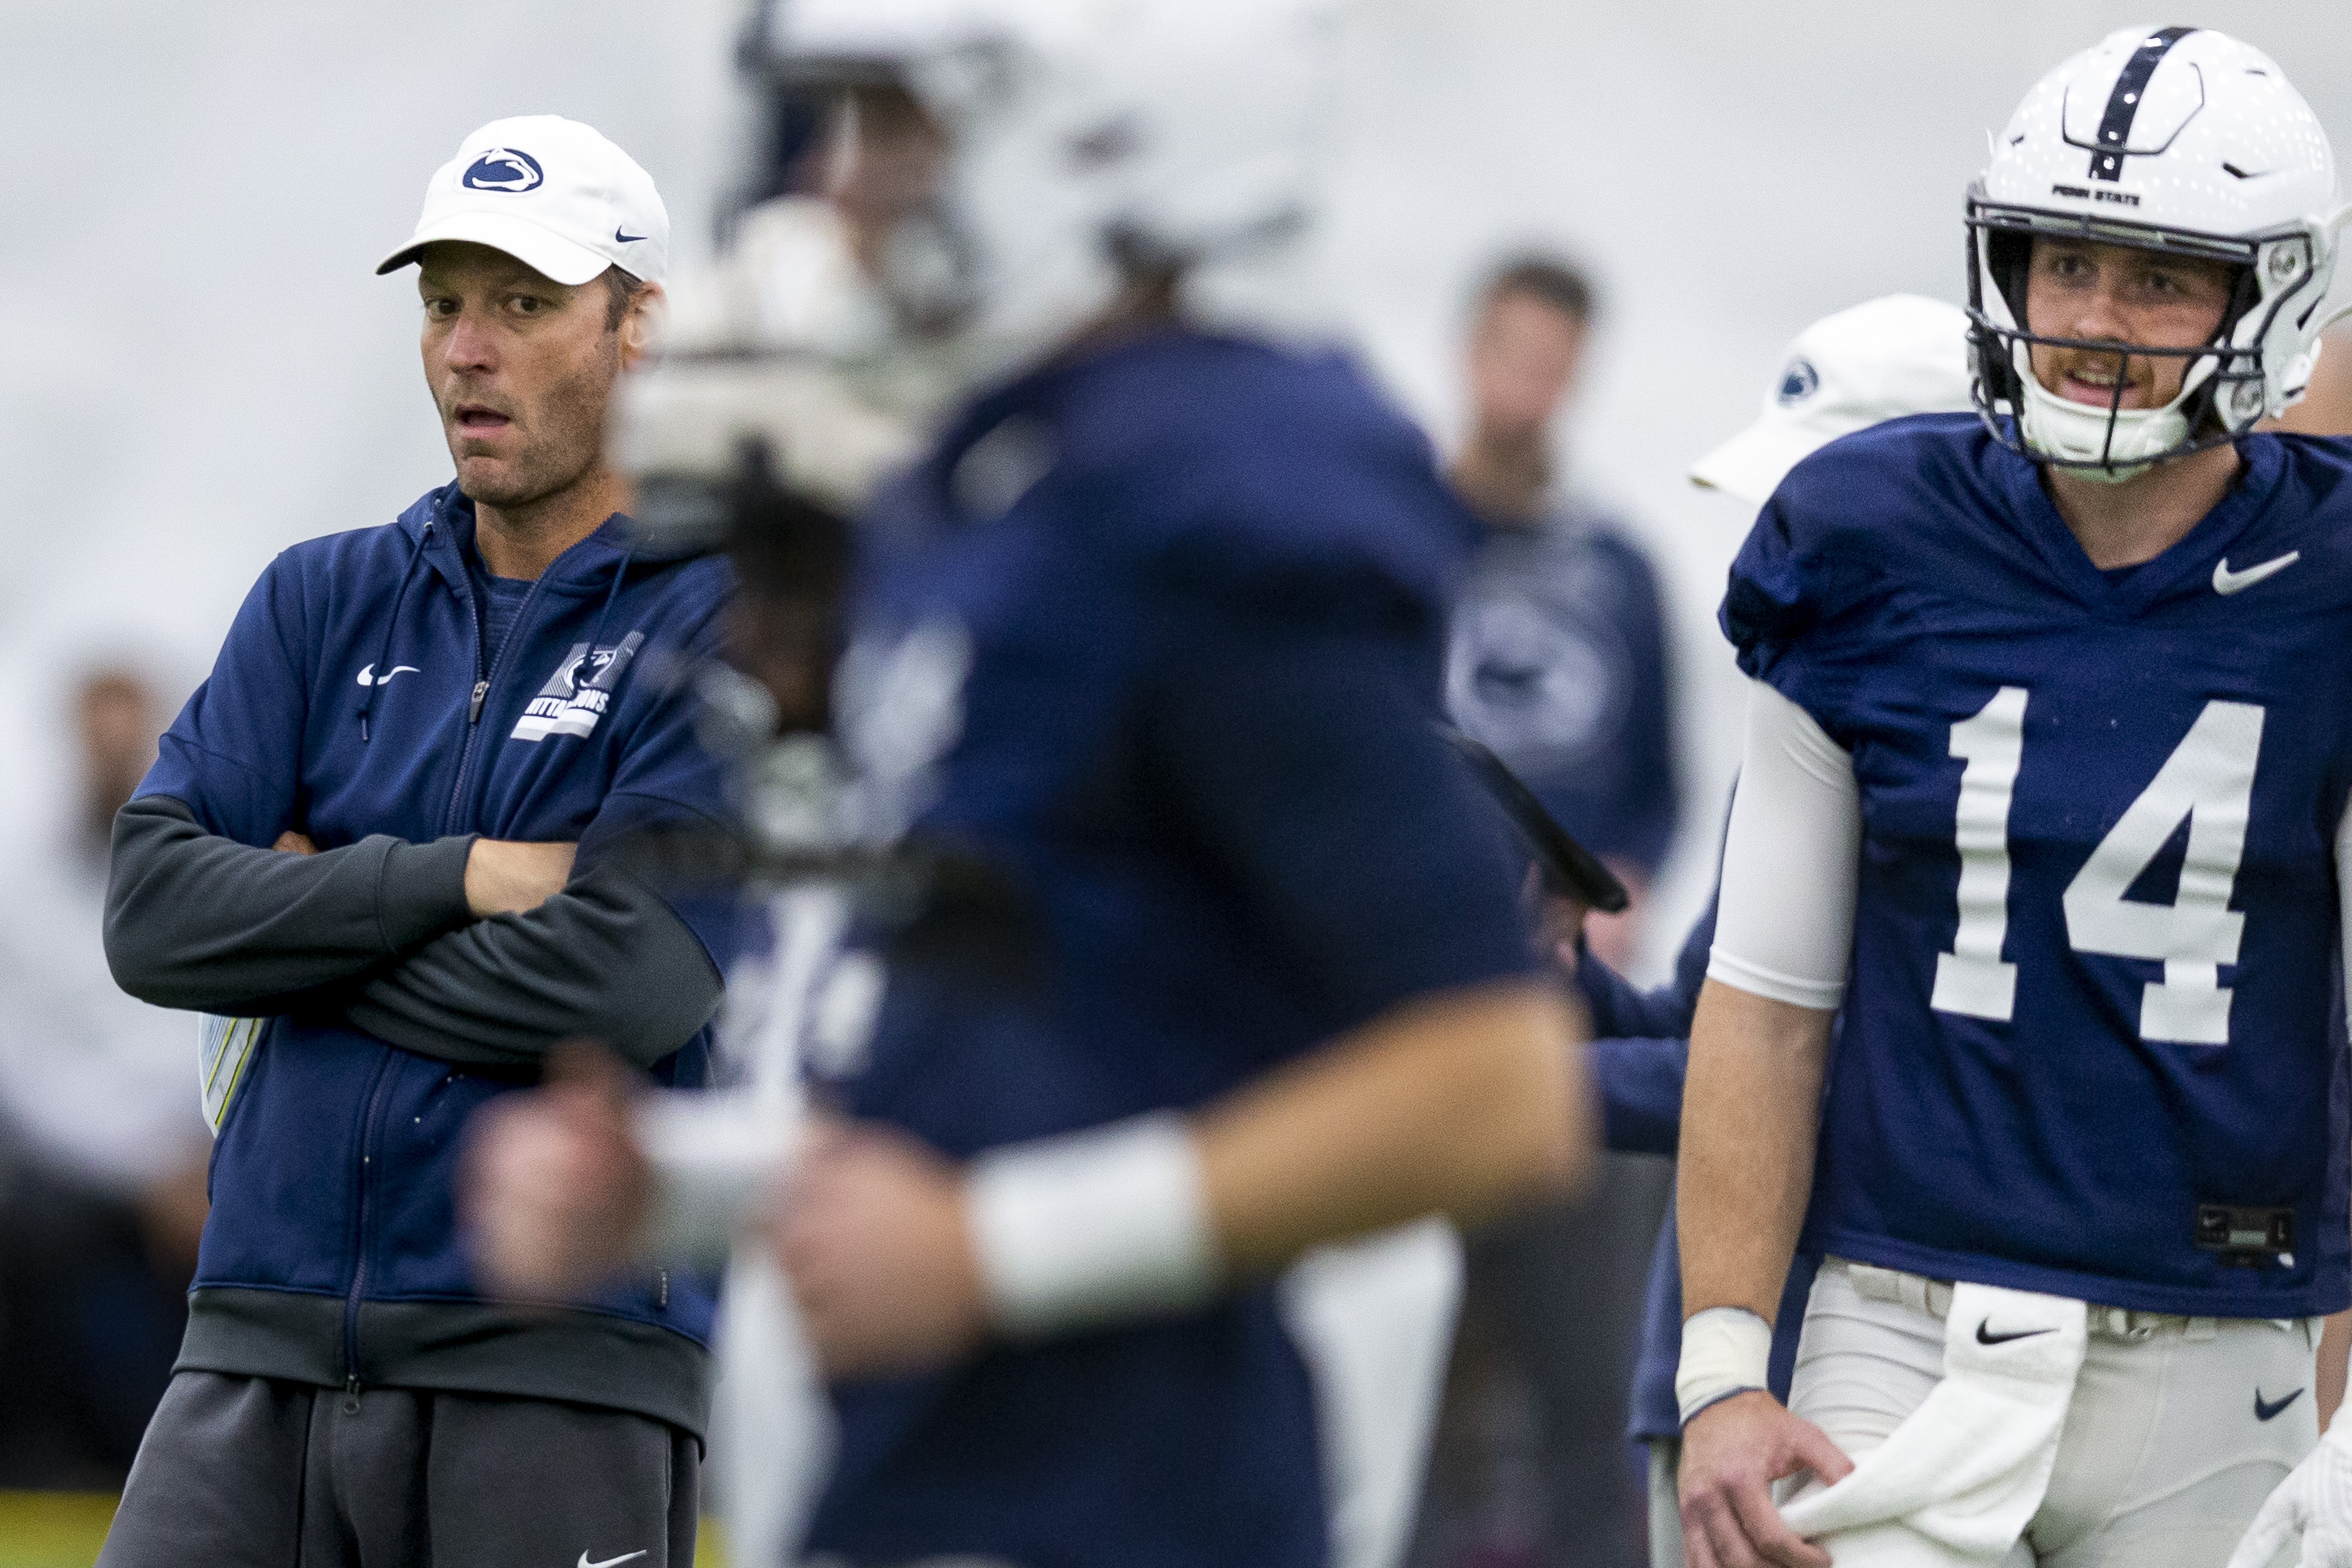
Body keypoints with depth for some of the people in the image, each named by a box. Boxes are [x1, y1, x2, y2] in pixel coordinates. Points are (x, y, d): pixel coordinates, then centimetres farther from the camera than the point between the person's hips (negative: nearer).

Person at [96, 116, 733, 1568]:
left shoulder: (724, 627, -1)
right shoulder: (326, 600, 15)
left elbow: (624, 984, -14)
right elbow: (154, 911, 2)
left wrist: (299, 942, -2)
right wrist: (460, 879, -9)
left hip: (565, 1375, -4)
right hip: (260, 1352, 4)